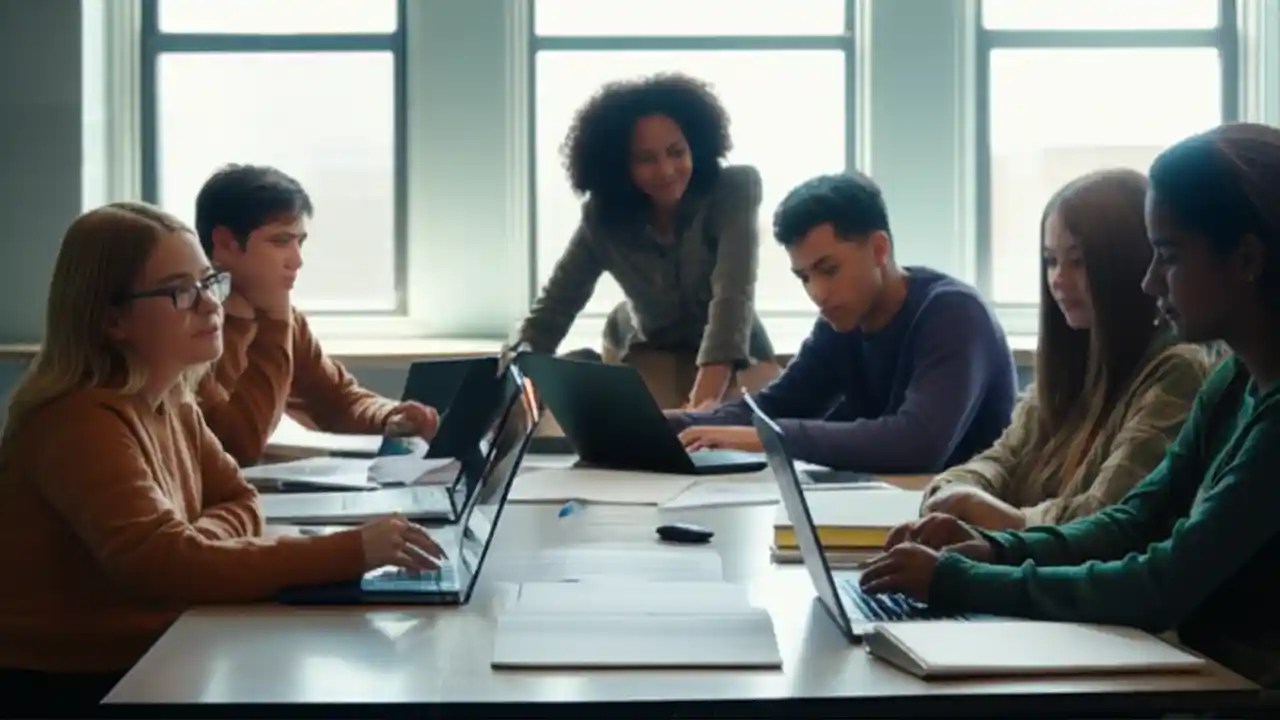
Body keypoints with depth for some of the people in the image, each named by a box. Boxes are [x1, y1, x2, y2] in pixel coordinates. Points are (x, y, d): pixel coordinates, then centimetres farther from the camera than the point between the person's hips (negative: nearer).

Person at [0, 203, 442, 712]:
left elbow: (239, 503, 7)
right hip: (66, 684, -8)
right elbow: (164, 565, -34)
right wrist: (347, 552, -37)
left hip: (150, 661, 8)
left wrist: (191, 544, -16)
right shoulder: (82, 422, -24)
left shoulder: (171, 403, 5)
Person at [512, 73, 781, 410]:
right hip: (648, 351, 1)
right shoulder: (603, 215, -17)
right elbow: (554, 305, -15)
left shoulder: (734, 190, -25)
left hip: (734, 354, 0)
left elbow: (733, 294, -38)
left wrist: (706, 396, -53)